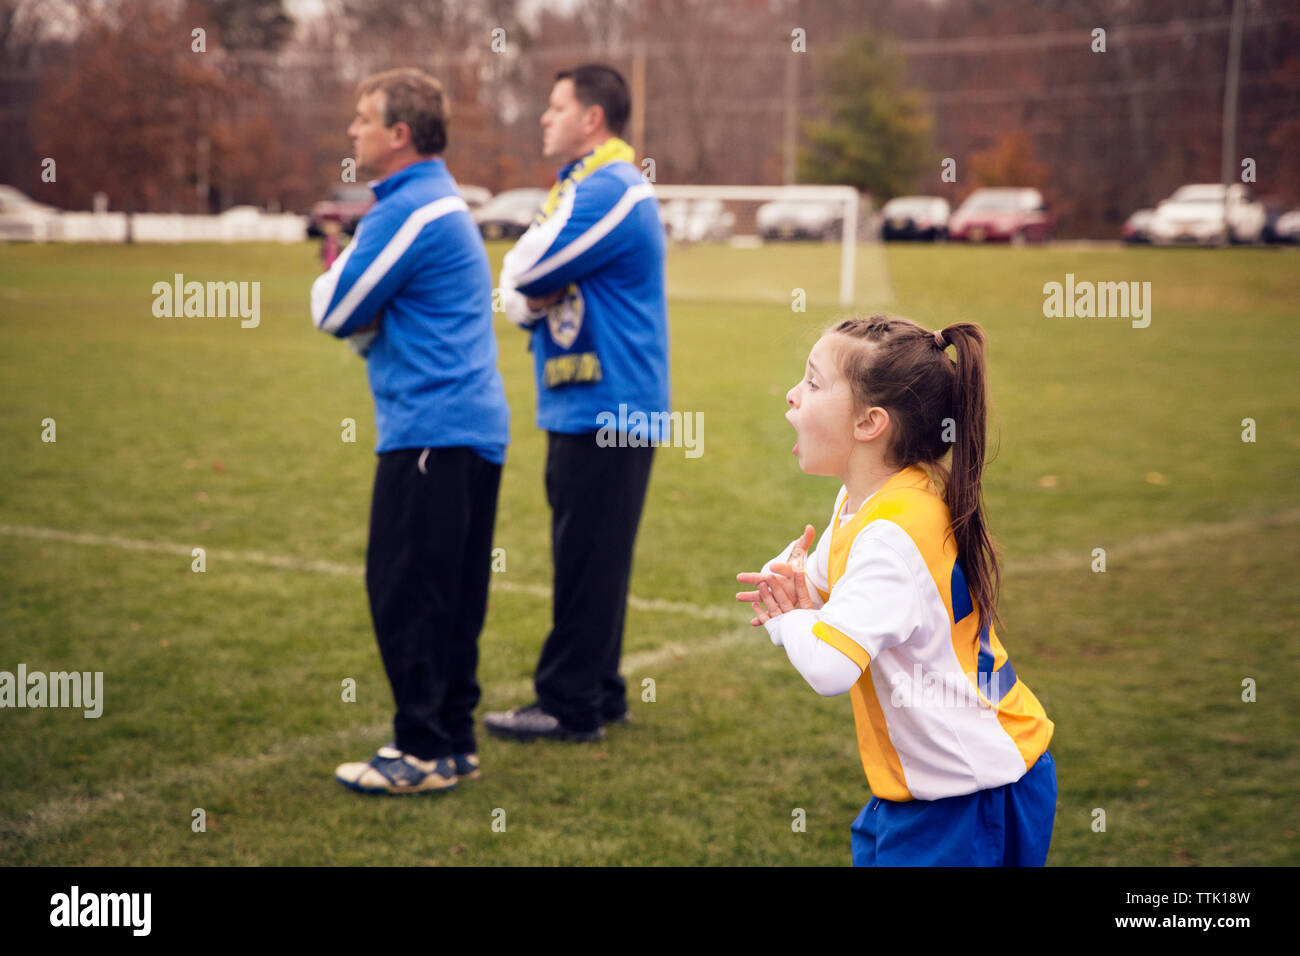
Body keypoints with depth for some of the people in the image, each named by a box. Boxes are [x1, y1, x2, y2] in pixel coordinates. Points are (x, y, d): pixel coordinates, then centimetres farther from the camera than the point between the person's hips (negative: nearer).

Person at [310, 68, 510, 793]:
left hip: (432, 428, -10)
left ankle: (425, 752, 0)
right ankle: (454, 740, 18)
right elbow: (367, 319, 21)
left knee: (404, 590, -5)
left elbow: (335, 311, -8)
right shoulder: (443, 202, 19)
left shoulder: (407, 212, -14)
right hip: (473, 425, 10)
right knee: (450, 595, 12)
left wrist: (336, 267, 10)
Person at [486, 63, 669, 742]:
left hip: (606, 405, -10)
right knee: (588, 557, 14)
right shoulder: (584, 186, 19)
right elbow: (520, 285, 17)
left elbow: (523, 272, -19)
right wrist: (529, 303, -3)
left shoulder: (609, 190, -15)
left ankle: (570, 706, -1)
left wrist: (526, 290, 2)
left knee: (587, 559, -6)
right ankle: (599, 693, 22)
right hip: (586, 405, 10)